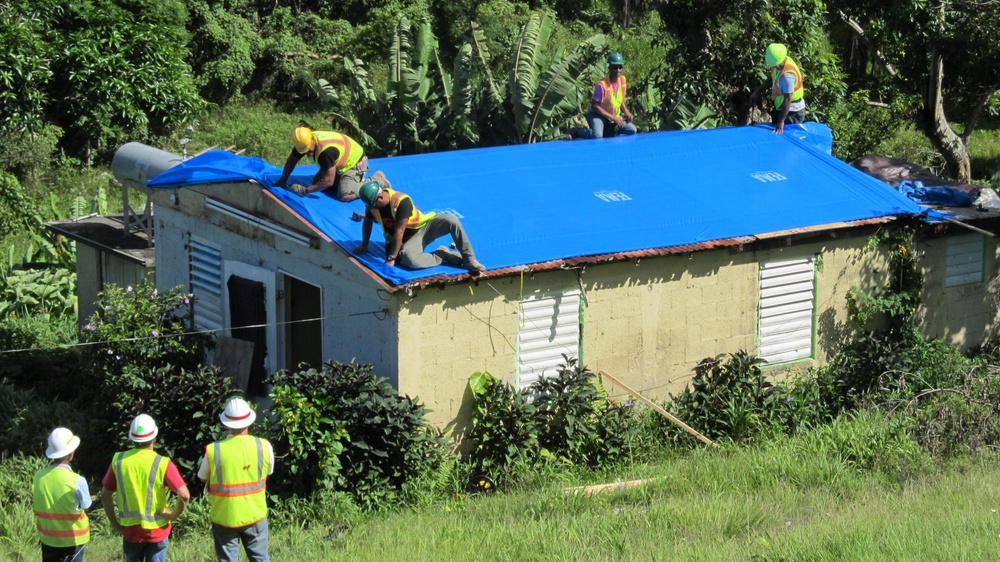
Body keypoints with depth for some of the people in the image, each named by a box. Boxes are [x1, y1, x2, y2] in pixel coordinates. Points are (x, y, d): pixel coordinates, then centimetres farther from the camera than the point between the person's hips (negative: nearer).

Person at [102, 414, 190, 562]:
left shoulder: (119, 460, -6)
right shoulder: (162, 463, -15)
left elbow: (106, 495, 0)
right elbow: (184, 496, -22)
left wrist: (114, 523, 8)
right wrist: (174, 515, -5)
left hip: (130, 529, 2)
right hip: (156, 530, -2)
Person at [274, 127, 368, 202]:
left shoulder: (326, 151, -39)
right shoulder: (304, 142, -16)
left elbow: (329, 180, -34)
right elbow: (292, 160, 2)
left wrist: (305, 190, -31)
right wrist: (282, 180, -7)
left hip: (355, 163, -9)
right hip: (341, 163, 9)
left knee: (345, 196, -25)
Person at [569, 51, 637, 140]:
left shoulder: (622, 80, -3)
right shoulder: (602, 85, -24)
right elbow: (595, 106, -21)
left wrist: (626, 112, -5)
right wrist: (613, 118, -23)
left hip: (615, 117, 7)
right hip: (597, 115, -7)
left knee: (632, 130, -9)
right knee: (597, 135, -35)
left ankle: (607, 131, 7)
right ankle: (576, 132, -7)